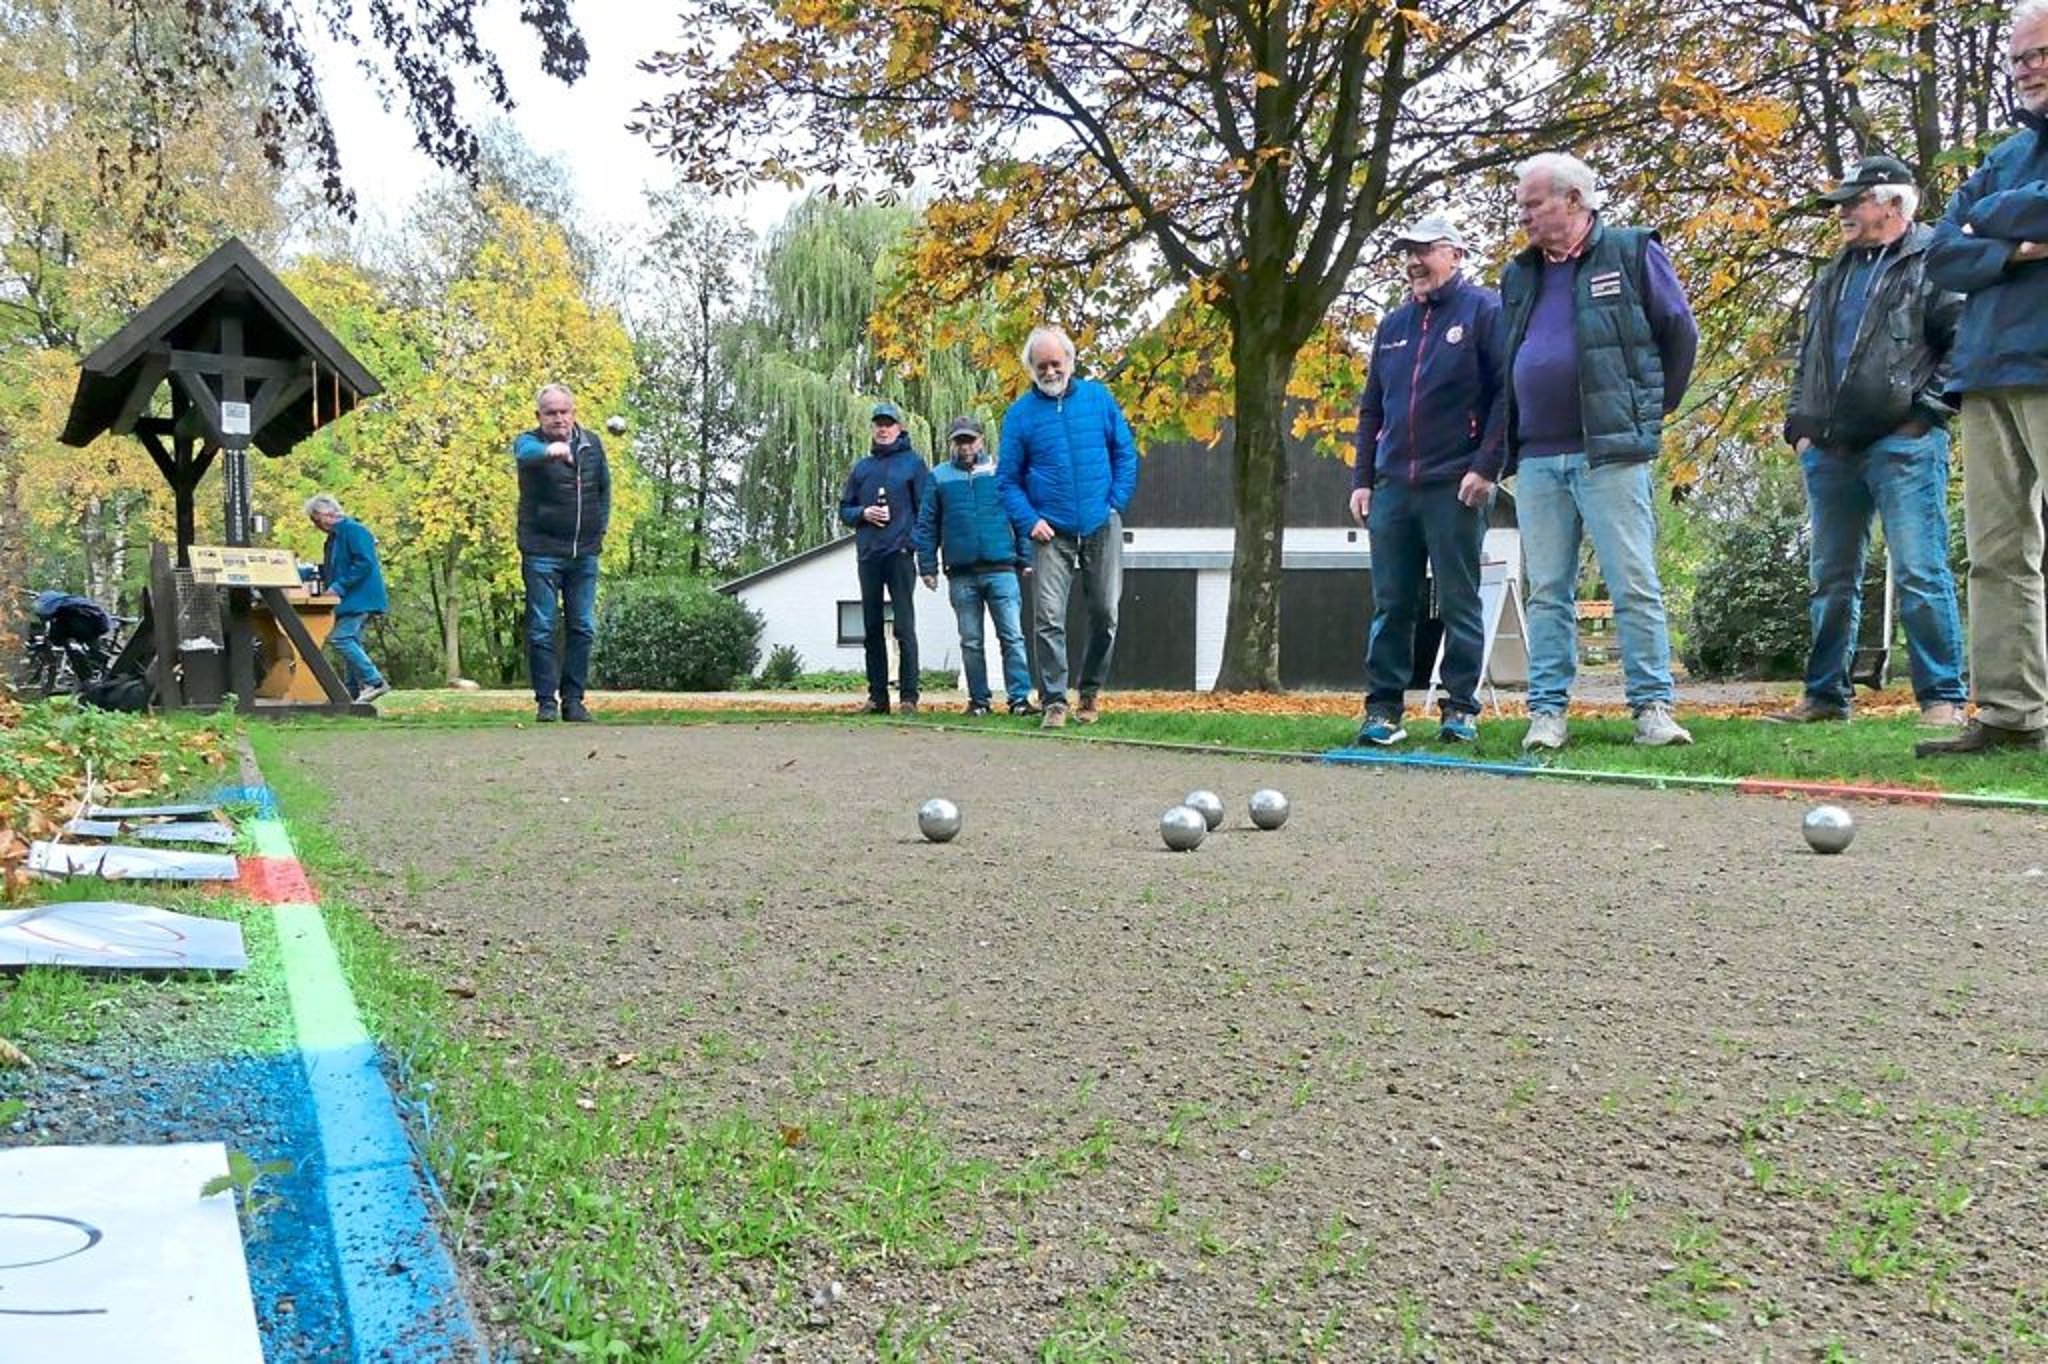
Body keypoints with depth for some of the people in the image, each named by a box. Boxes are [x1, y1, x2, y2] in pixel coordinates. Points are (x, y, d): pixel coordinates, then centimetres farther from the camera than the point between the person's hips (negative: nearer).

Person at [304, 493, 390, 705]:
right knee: (351, 643, 10)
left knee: (341, 638, -17)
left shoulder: (354, 531, -12)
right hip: (350, 601, 10)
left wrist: (338, 587, -21)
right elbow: (330, 570, 27)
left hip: (360, 599, -10)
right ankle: (354, 692, 14)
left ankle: (374, 681, -16)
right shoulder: (334, 537, 19)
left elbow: (364, 564, -21)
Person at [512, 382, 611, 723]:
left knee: (583, 628, 5)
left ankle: (573, 699, 13)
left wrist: (600, 527, 14)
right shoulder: (529, 442, -5)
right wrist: (549, 451, -52)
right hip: (542, 553, -4)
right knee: (541, 628, -3)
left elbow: (604, 488, 21)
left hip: (585, 553, 4)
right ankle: (546, 701, 3)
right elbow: (524, 453, -31)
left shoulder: (592, 443, 9)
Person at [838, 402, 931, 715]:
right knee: (872, 629, 7)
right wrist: (863, 513, -3)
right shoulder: (861, 467, 17)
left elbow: (926, 509, 0)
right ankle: (877, 696, 12)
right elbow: (844, 509, 18)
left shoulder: (913, 462, 5)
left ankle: (909, 697, -8)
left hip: (900, 554, -5)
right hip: (868, 556, 5)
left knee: (904, 627, -8)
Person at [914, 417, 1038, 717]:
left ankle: (1019, 698, -5)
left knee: (1012, 636, -6)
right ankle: (978, 699, 14)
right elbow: (926, 525, 10)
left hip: (1002, 569, -1)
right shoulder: (939, 478, 10)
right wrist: (927, 566, 4)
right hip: (961, 575, 1)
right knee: (971, 641, 7)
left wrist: (1026, 559, 3)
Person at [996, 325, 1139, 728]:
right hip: (1052, 533, -1)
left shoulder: (1097, 397, 4)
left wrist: (1116, 503, -3)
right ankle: (1054, 701, -4)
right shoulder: (1020, 413, 1)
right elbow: (1007, 478, 3)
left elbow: (1126, 452, 8)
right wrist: (1029, 521, -10)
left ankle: (1091, 691, 24)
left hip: (1101, 528, 2)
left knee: (1105, 614, 8)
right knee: (1048, 619, -10)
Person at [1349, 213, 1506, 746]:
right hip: (1392, 487, 5)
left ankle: (1461, 708, 6)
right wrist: (1361, 478, 13)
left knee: (1459, 603, 0)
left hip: (1454, 486, -5)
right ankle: (1383, 708, 8)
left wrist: (1485, 466, -15)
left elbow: (1507, 392, -7)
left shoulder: (1484, 311, 0)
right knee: (1390, 606, 5)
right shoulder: (1393, 325, 19)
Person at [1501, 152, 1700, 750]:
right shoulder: (1519, 276, 17)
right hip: (1537, 459, 5)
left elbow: (1680, 335, 7)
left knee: (1635, 586, -4)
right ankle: (1547, 711, 8)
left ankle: (1652, 706, 0)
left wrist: (1650, 413, 7)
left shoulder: (1632, 254, 3)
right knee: (1548, 591, 5)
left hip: (1610, 454, -5)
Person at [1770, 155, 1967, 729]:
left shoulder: (1934, 261, 0)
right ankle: (1825, 696, 18)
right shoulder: (1834, 277, 22)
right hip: (1830, 450, 7)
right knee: (1832, 579, 10)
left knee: (1920, 573, -10)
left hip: (1903, 445, -7)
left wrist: (1927, 410, -13)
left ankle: (1943, 699, -5)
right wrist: (1800, 424, 15)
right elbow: (1807, 358, 25)